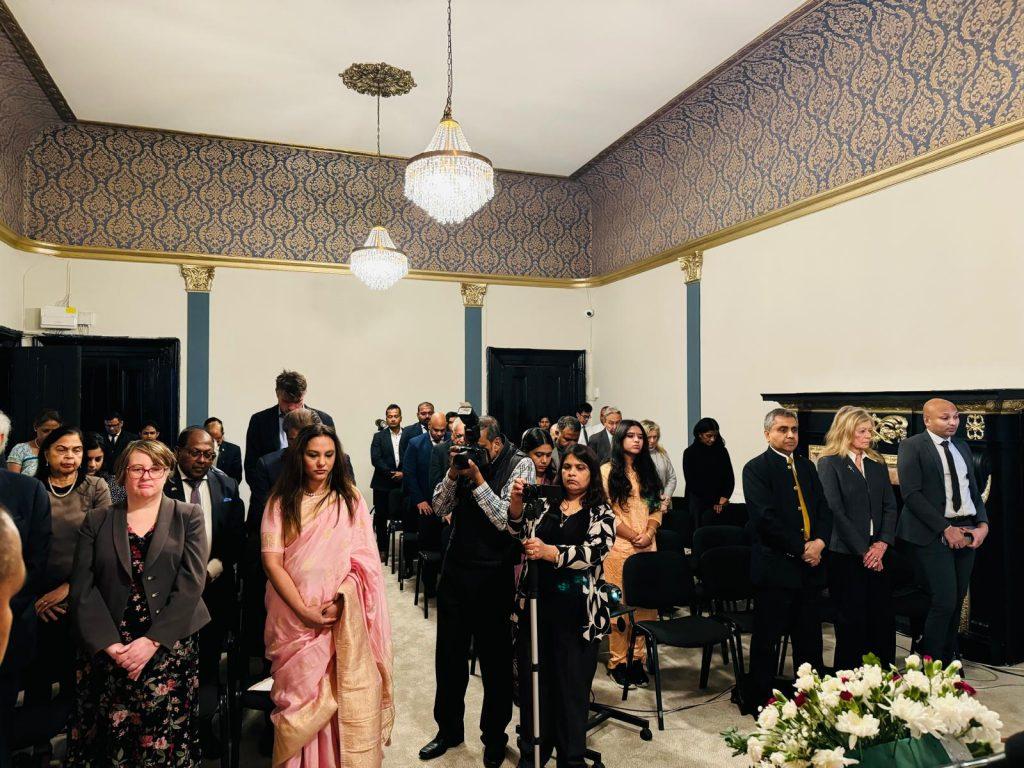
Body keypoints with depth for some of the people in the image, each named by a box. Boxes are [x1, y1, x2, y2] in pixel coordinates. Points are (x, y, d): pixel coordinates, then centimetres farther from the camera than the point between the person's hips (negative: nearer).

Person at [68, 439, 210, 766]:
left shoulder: (188, 517, 3)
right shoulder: (97, 521, 8)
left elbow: (191, 583, -6)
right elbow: (82, 588, 0)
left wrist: (152, 641, -14)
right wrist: (110, 644, -11)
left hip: (170, 649, -1)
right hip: (107, 651, 1)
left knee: (166, 738, 1)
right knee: (108, 739, 4)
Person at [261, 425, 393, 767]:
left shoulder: (350, 499, 4)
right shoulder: (281, 502, 2)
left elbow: (364, 560, 1)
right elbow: (272, 561, -5)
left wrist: (342, 599, -15)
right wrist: (304, 611, -14)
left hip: (343, 619, 0)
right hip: (294, 618, 0)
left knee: (343, 697, -2)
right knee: (302, 700, 7)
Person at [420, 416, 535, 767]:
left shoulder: (520, 466, -9)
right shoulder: (466, 460, 3)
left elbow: (508, 521, -18)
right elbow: (439, 508, 4)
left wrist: (478, 480, -21)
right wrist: (453, 474, -11)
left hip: (493, 576, -4)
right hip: (455, 568, 5)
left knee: (495, 659, 9)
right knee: (449, 653, 16)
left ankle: (494, 736, 29)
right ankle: (449, 728, 35)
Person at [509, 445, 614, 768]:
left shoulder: (601, 512, 1)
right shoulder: (546, 504, 11)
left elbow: (592, 551, -15)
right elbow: (520, 533, 1)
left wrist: (549, 552, -30)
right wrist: (516, 505, -18)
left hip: (577, 612, -3)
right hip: (534, 604, 3)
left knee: (572, 686, 6)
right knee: (532, 680, 10)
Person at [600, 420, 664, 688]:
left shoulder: (648, 470, 16)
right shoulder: (608, 470, 0)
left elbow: (657, 506, 12)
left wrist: (649, 533, -5)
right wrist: (633, 536, -11)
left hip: (648, 547, 5)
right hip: (620, 547, -4)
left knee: (645, 604, 4)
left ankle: (637, 658, 15)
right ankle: (617, 661, 9)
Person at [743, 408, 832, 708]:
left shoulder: (807, 466, 14)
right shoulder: (756, 468, -7)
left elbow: (824, 509, 11)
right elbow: (766, 517, -16)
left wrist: (819, 542, -6)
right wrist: (800, 548, -14)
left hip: (810, 565, 6)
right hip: (775, 567, -6)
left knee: (810, 638, 14)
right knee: (767, 638, 5)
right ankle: (761, 700, 18)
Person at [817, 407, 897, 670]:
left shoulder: (877, 463, 13)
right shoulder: (829, 463, -5)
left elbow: (890, 506, 9)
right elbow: (835, 511, -11)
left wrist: (882, 543, -5)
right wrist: (863, 551, -12)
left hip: (876, 553, 5)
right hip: (845, 554, -5)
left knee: (884, 618, 6)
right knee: (852, 620, 2)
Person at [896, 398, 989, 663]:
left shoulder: (962, 447, 15)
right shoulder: (912, 446, -5)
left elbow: (974, 489, 16)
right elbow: (911, 494, -13)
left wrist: (983, 524, -1)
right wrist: (946, 529, -15)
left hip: (967, 531, 6)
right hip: (934, 533, -6)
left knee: (957, 599, 9)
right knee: (944, 601, -9)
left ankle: (948, 658, 25)